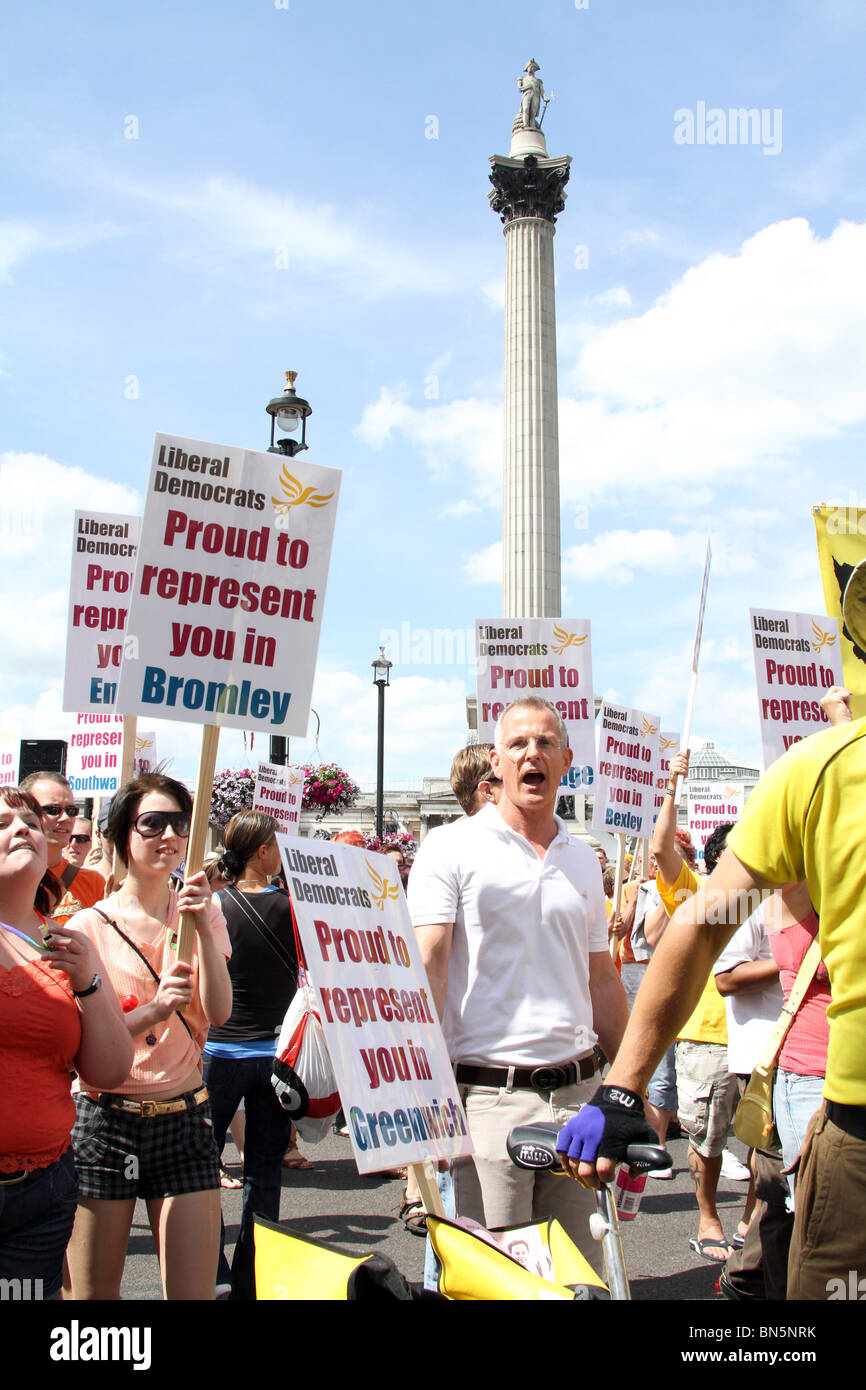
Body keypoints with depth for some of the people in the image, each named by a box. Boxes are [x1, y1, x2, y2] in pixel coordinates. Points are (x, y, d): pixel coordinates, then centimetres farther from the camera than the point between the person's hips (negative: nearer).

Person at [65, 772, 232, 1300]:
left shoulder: (202, 913, 5)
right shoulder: (91, 925, -3)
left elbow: (219, 1012, -7)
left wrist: (202, 926, -19)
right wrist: (155, 1010, -25)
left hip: (185, 1116, 2)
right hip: (105, 1121, -2)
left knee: (196, 1289, 1)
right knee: (92, 1291, 5)